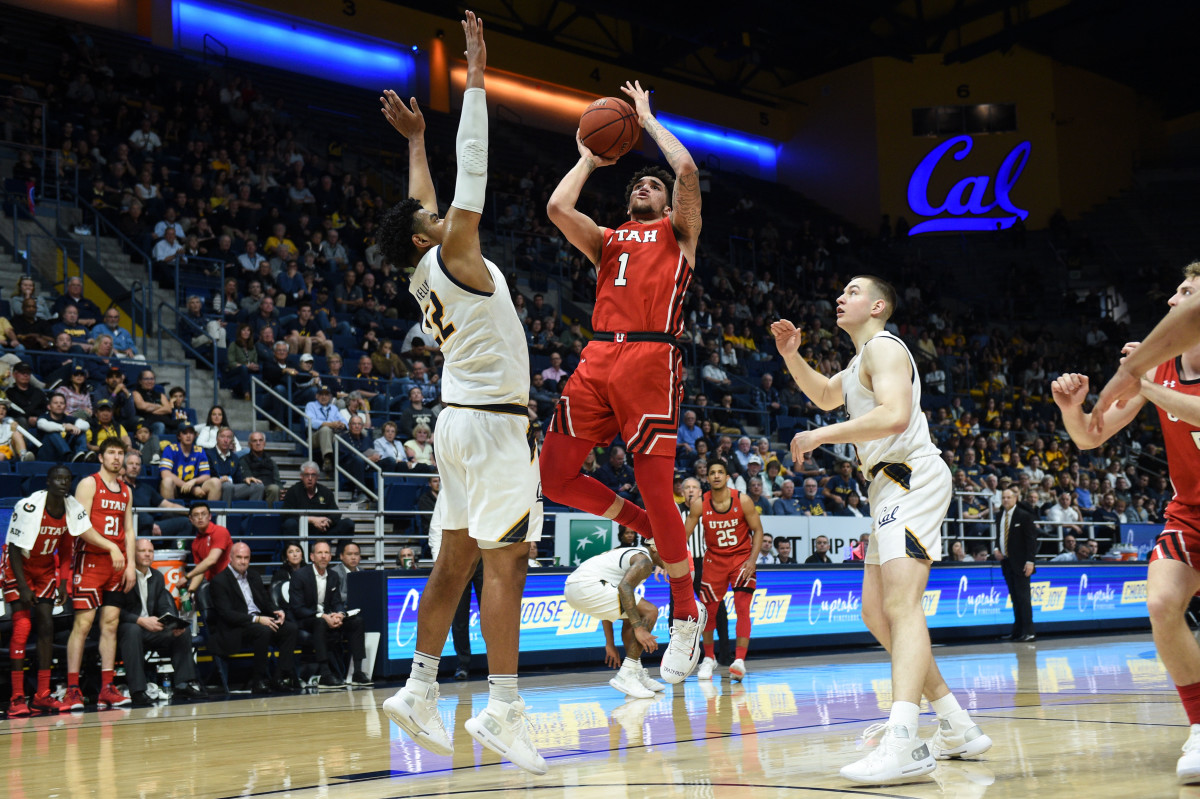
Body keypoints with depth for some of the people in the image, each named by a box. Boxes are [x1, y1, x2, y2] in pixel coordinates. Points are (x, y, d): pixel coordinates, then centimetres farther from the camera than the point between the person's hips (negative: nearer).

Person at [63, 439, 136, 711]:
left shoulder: (126, 491, 17)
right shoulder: (88, 484, -3)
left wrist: (130, 564, 7)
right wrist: (110, 547, -22)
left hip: (117, 564, 6)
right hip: (90, 560, -6)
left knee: (111, 624, 4)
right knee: (83, 623, -8)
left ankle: (107, 688, 5)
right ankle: (72, 690, -6)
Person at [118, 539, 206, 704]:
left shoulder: (157, 577, 15)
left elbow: (164, 607, 9)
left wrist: (174, 624, -13)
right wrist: (141, 621, -28)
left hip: (151, 629, 7)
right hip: (126, 627, -7)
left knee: (184, 631, -12)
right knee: (133, 631, -39)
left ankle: (184, 684, -15)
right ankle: (137, 691, -40)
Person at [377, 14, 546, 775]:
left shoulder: (428, 272, 13)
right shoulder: (453, 253, -8)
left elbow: (422, 201, 30)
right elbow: (473, 165, -11)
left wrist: (415, 140, 38)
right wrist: (475, 76, -6)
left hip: (463, 420, 10)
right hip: (493, 421, -9)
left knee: (455, 562, 12)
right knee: (506, 563, -12)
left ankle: (420, 690, 16)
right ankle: (502, 707, -14)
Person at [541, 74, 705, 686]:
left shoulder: (678, 233, 16)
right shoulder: (608, 241, 26)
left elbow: (687, 169, 0)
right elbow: (557, 207, 9)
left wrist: (648, 121, 15)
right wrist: (589, 158, 22)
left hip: (651, 360, -5)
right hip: (597, 360, 5)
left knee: (656, 490, -7)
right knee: (553, 477, -4)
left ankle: (686, 619, 8)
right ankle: (645, 529, 18)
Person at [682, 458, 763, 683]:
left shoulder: (742, 500, -15)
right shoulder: (700, 504, -11)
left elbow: (757, 530, -7)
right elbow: (683, 534, -5)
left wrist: (752, 559, -18)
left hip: (742, 558, -2)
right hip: (714, 559, 2)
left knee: (742, 607, -16)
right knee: (708, 610, 5)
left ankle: (739, 660, -18)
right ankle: (709, 658, 26)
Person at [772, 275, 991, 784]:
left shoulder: (883, 347, -7)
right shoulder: (861, 360, 26)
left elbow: (895, 415, -23)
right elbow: (825, 396, 42)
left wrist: (822, 435, -17)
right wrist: (791, 356, 24)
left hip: (913, 477, -11)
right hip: (891, 486, 11)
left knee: (901, 605, -25)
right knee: (877, 612, 10)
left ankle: (903, 742, -39)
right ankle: (957, 728, 13)